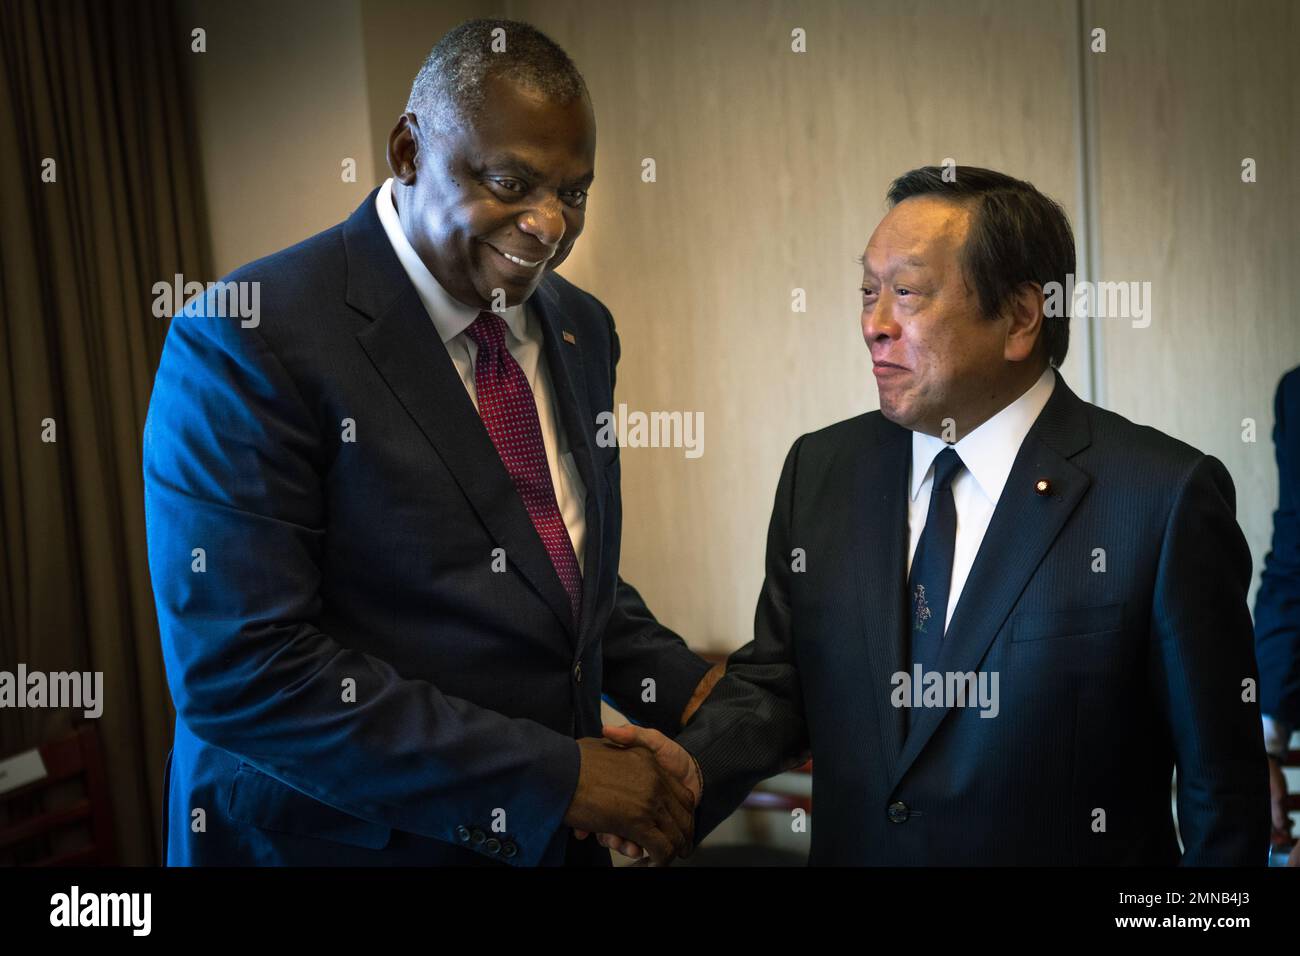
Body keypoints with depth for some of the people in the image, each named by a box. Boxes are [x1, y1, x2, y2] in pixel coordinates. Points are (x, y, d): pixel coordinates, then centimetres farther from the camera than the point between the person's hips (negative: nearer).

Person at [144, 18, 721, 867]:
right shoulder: (244, 342, -18)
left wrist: (680, 686, -4)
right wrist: (554, 775, -22)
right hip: (339, 834, -6)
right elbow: (238, 670, -22)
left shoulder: (582, 330, 3)